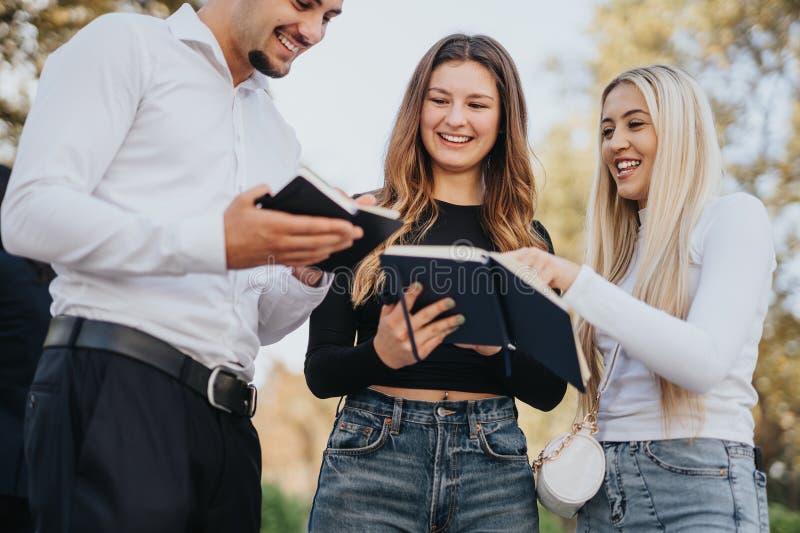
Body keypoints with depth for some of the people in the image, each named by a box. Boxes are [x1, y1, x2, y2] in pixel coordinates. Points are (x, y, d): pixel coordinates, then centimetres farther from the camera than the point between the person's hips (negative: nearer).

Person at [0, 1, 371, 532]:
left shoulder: (278, 137, 22)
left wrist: (308, 274, -1)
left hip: (226, 414, 7)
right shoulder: (125, 45, 3)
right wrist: (212, 244, -20)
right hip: (116, 388, -6)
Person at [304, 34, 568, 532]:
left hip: (492, 465, 2)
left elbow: (550, 390, 6)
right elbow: (319, 372, 2)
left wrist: (497, 345, -14)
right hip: (372, 454, -1)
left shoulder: (528, 239, 8)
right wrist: (382, 354, -19)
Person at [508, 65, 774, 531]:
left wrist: (578, 282, -22)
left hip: (699, 490, -6)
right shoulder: (626, 243, 16)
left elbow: (706, 362, -19)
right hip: (606, 488, 6)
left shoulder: (735, 217, -4)